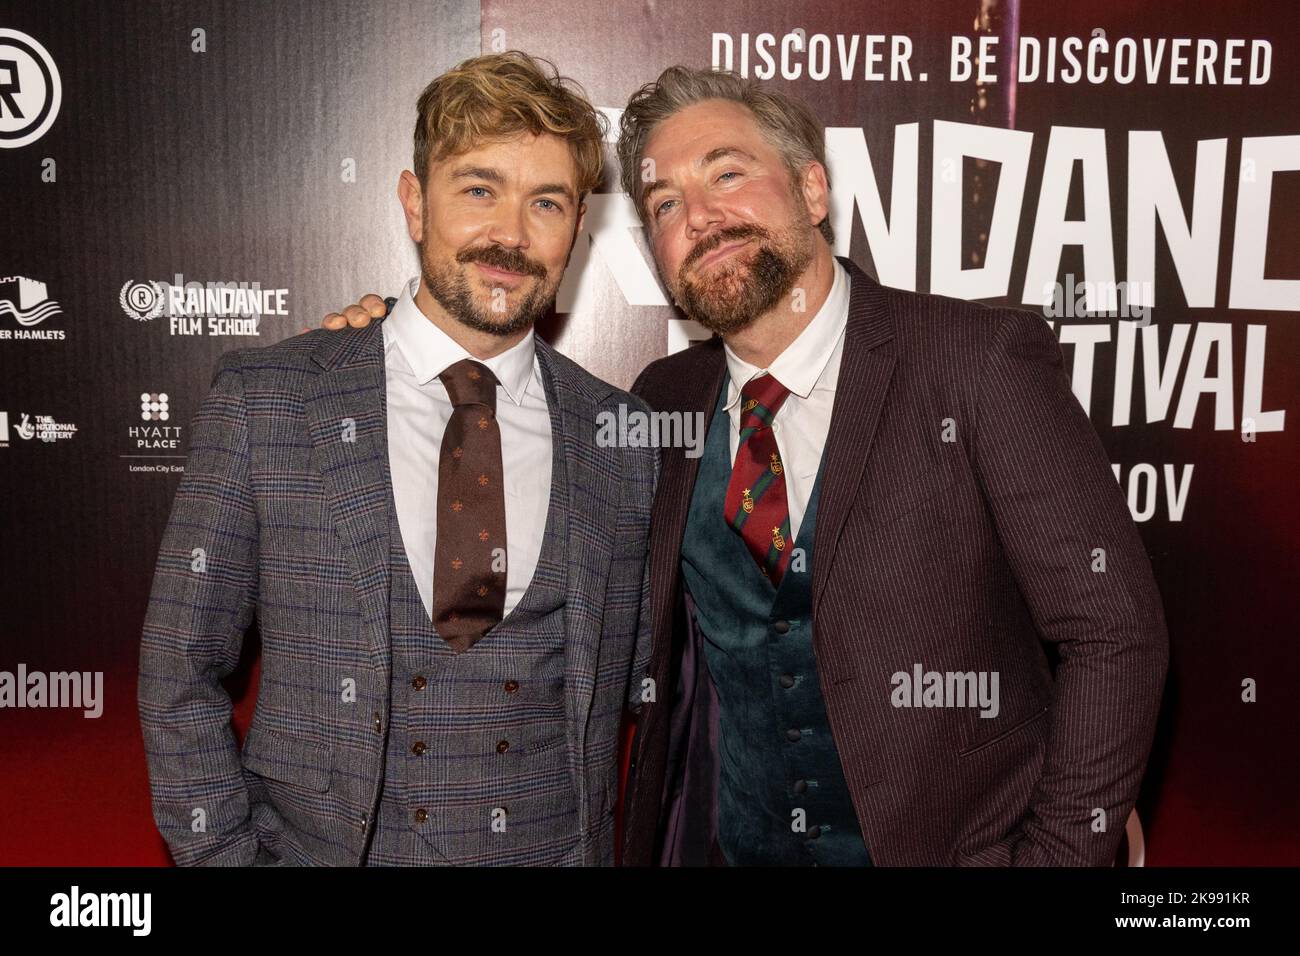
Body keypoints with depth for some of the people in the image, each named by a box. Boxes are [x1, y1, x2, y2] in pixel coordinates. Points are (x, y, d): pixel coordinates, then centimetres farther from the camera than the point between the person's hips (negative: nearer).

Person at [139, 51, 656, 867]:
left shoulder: (626, 440, -3)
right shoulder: (264, 402, -8)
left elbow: (646, 683, 6)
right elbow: (181, 671, -3)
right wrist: (227, 854, -8)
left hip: (558, 848, 2)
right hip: (319, 845, -1)